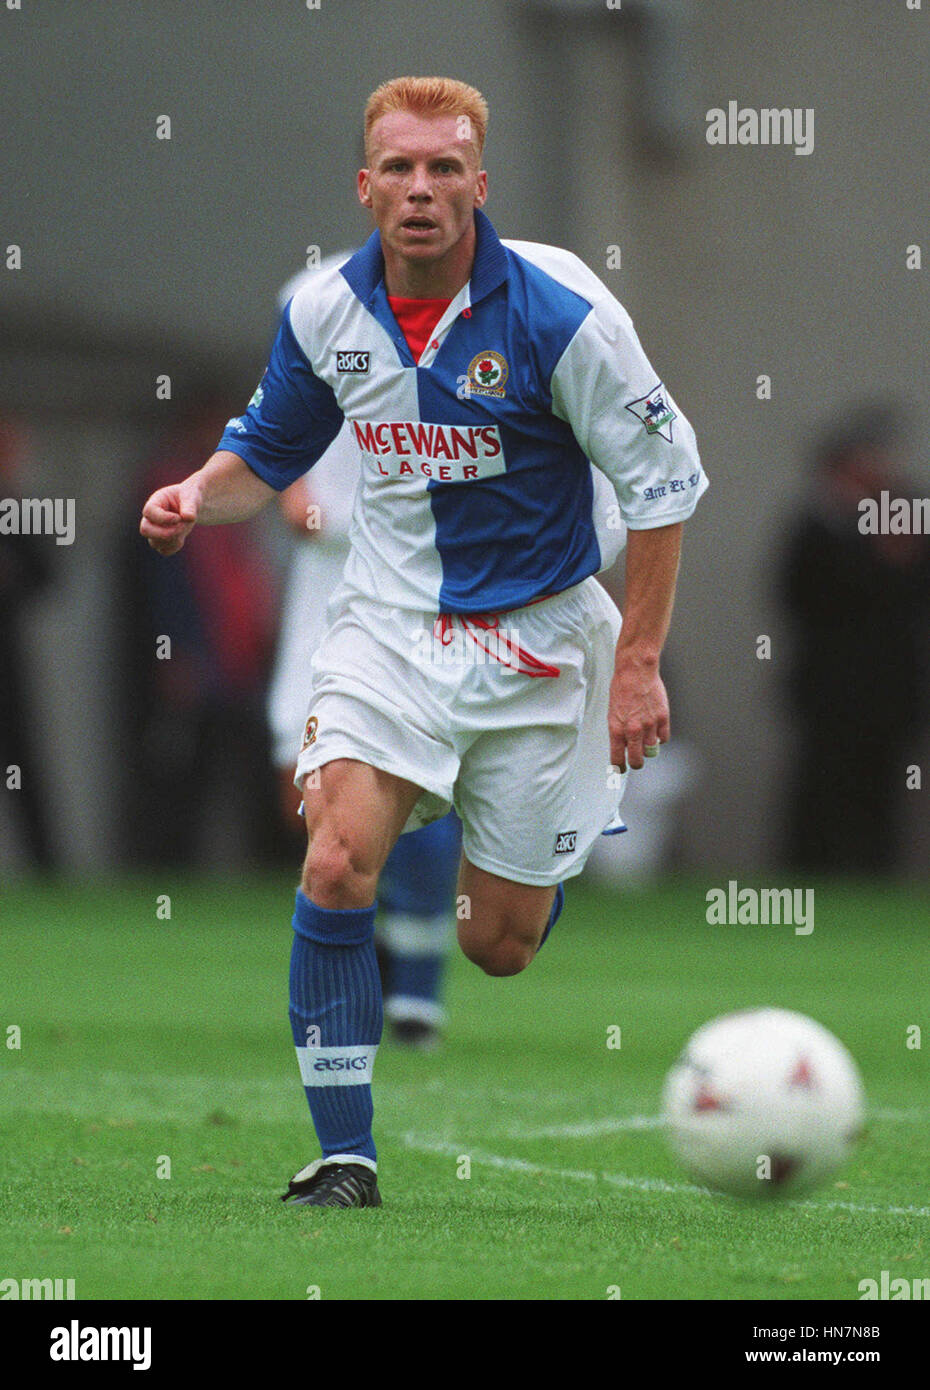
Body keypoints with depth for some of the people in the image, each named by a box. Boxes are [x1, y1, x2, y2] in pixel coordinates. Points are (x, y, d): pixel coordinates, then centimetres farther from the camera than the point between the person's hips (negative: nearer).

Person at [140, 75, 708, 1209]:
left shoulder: (558, 310, -17)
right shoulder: (325, 314, -5)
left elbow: (662, 477, -10)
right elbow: (268, 451, 13)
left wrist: (639, 663, -12)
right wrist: (201, 495, -10)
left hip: (536, 637, -2)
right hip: (389, 627, 2)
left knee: (500, 947, 4)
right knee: (338, 864, -22)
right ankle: (344, 1155, -14)